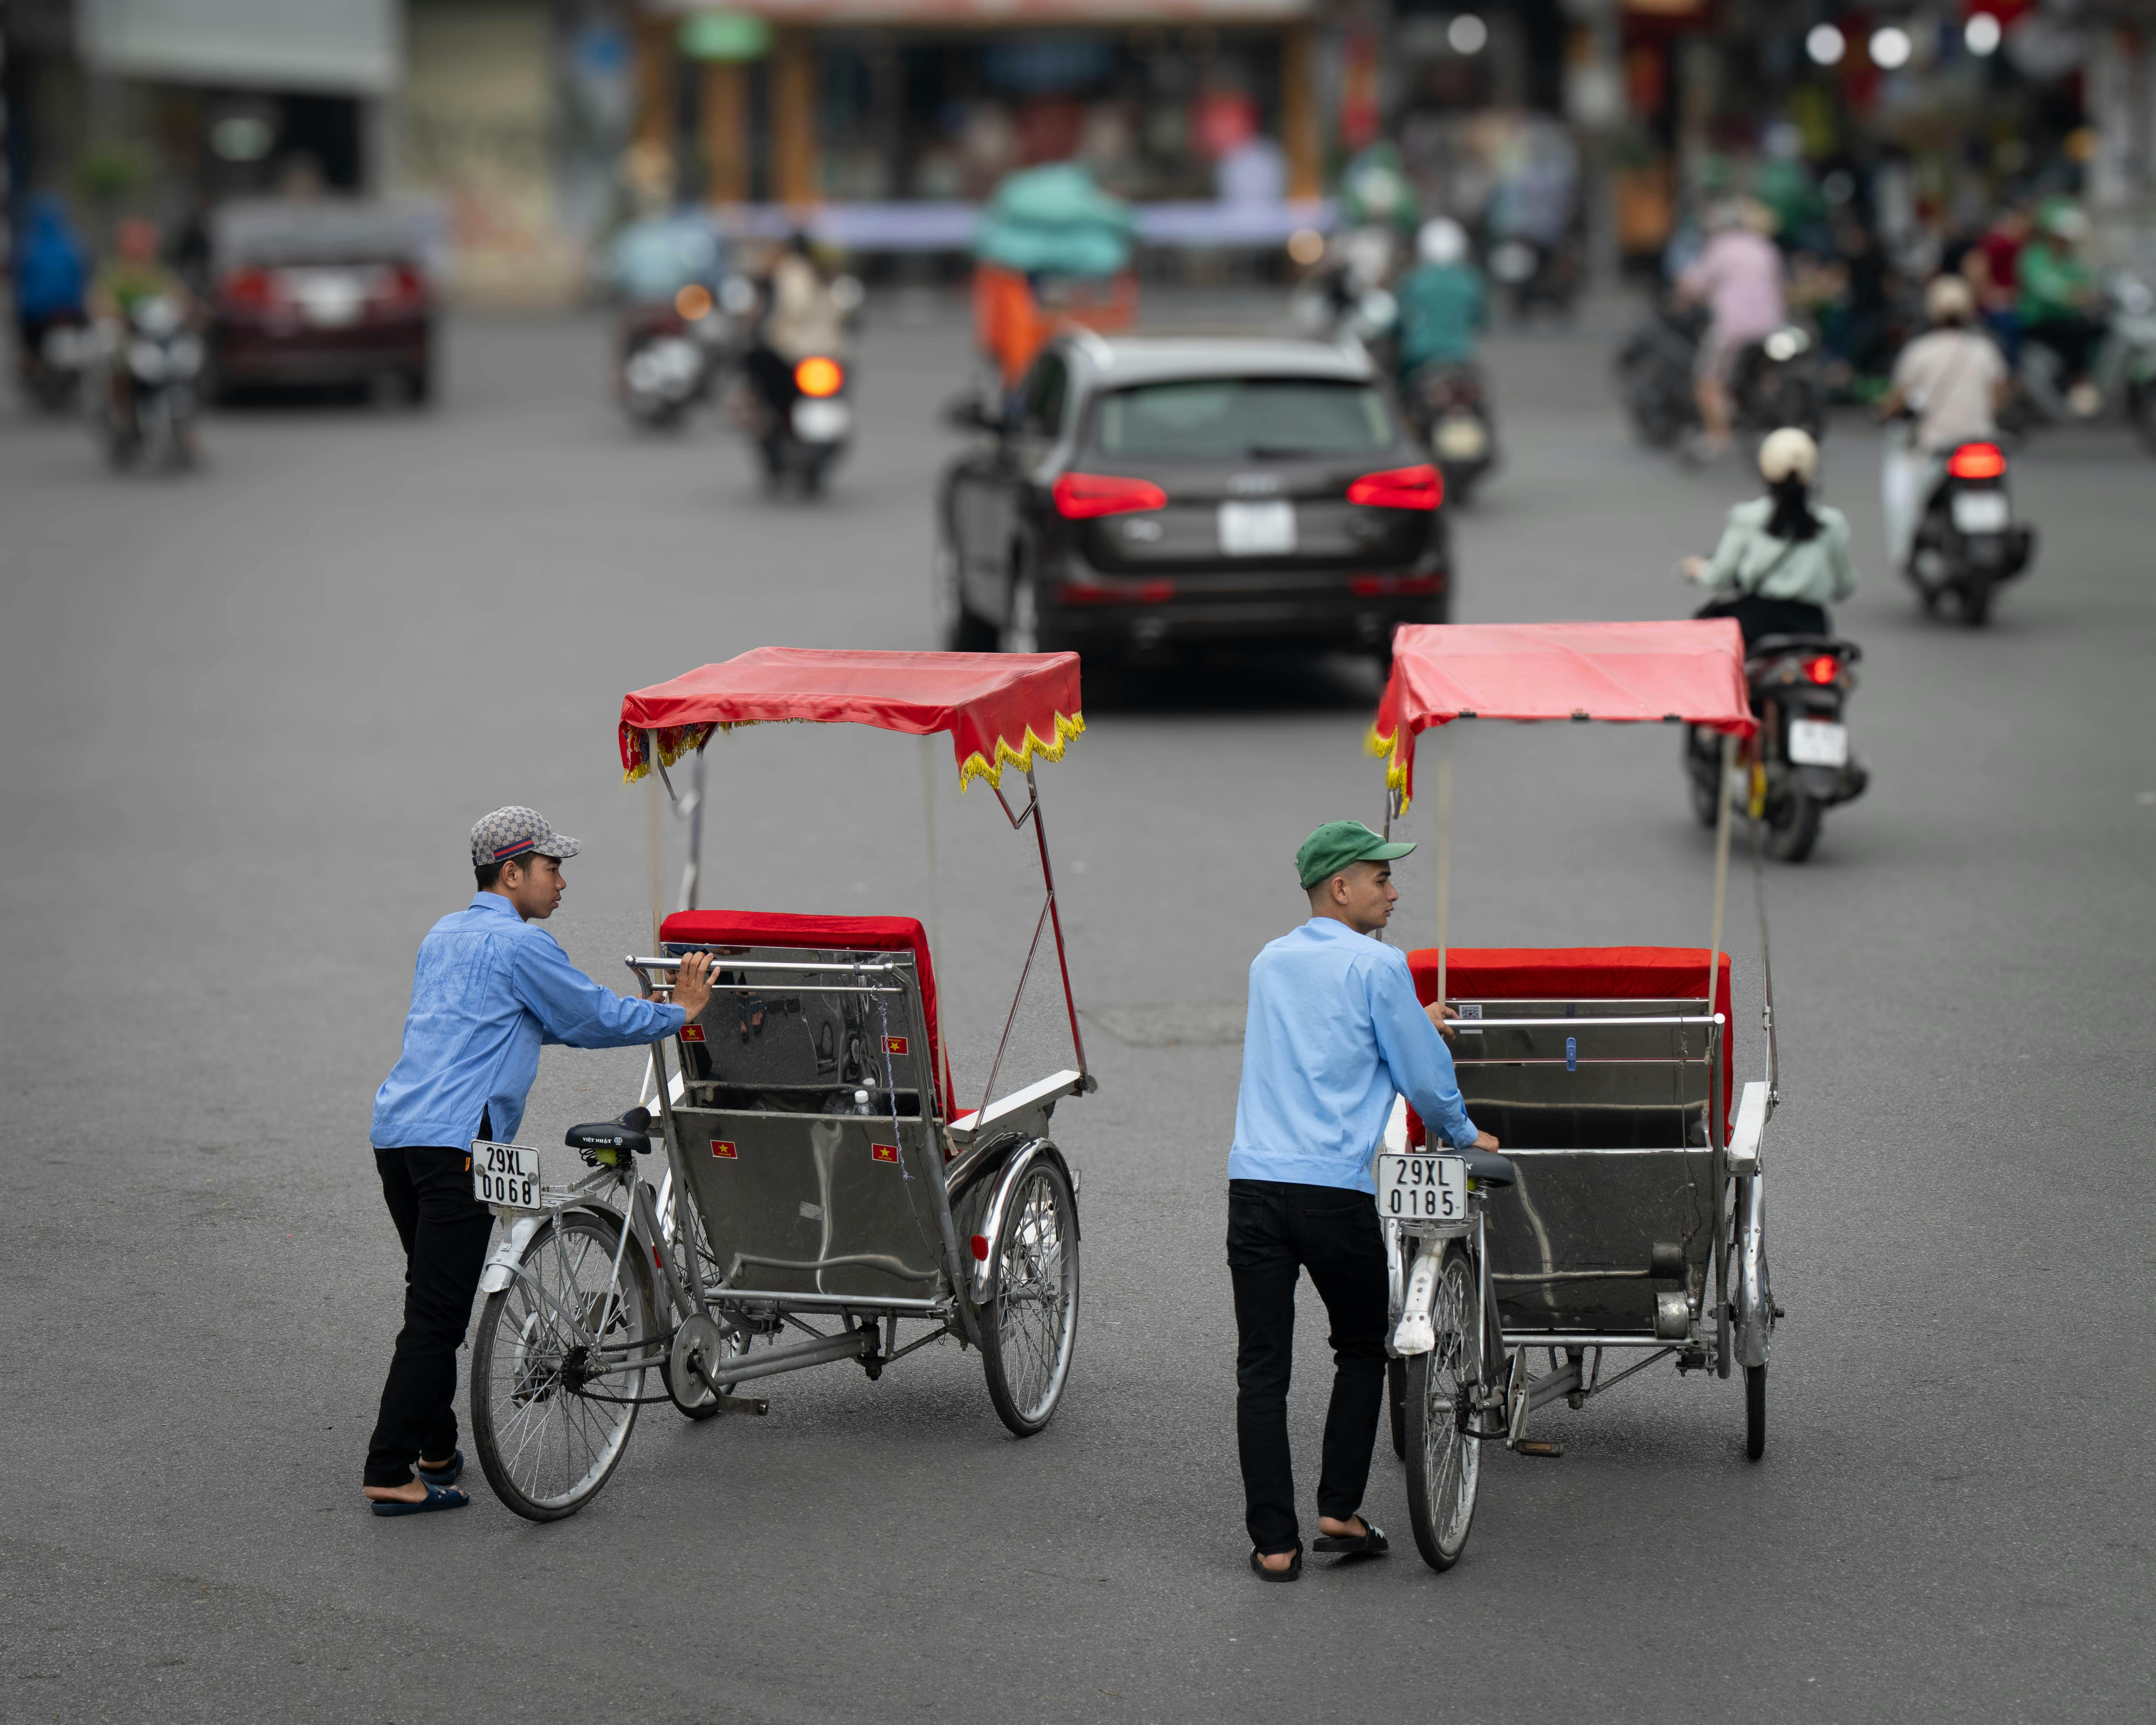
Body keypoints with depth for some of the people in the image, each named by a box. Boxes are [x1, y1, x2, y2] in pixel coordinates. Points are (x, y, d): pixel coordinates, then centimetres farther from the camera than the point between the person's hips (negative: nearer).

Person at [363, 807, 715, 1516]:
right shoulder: (520, 944, -5)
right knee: (437, 1311, -8)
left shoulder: (445, 934, 23)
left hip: (395, 1132, 9)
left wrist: (641, 1013, 35)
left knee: (435, 1295, 20)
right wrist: (677, 1011, 18)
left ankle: (436, 1450, 25)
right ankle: (390, 1474, -11)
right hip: (454, 1139, -9)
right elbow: (597, 1018, 1)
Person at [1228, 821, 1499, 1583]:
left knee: (1261, 1369, 3)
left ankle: (1273, 1542, 1)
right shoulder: (1377, 965, -2)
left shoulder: (1269, 963, 18)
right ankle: (1340, 1512, 13)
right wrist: (1466, 1135, 21)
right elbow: (1424, 1077, 1)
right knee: (1361, 1350, 16)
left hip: (1254, 1184, 4)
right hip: (1335, 1190, -4)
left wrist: (1413, 1025, 48)